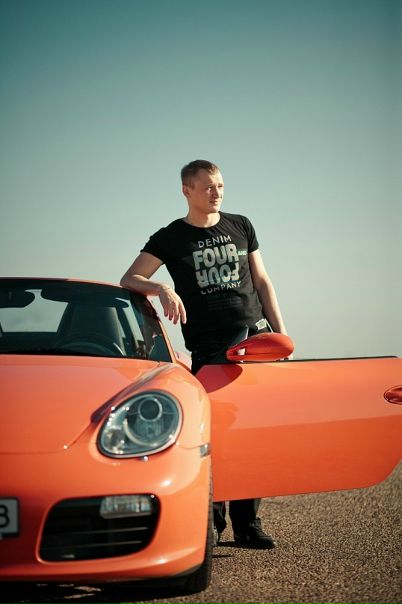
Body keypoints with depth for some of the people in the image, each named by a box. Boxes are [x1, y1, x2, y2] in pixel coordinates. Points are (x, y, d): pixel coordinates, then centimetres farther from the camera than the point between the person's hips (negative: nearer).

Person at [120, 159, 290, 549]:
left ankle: (246, 524, 1)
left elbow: (262, 282, 19)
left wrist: (280, 331, 11)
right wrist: (162, 289, -20)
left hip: (255, 336, 3)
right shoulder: (170, 238, 7)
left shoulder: (240, 226, 17)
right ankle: (211, 521, 3)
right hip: (209, 348, -3)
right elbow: (129, 279, 1)